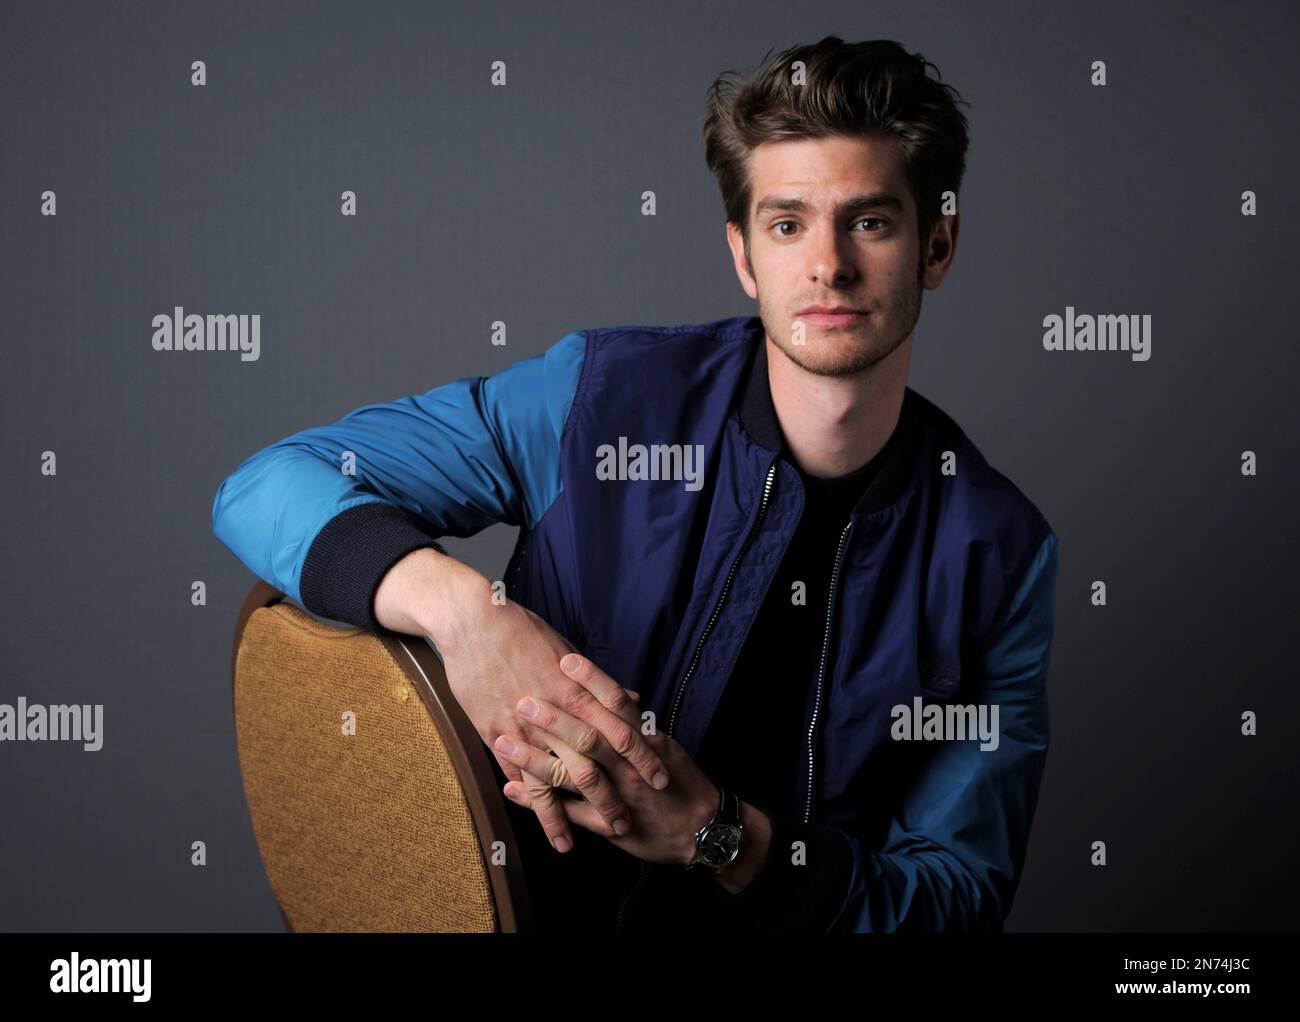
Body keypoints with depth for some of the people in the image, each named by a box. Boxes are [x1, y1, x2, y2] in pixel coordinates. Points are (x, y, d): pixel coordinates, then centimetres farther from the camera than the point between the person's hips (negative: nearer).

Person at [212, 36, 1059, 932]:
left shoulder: (1003, 552, -4)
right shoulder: (603, 397, -6)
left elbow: (960, 893, -4)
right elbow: (270, 487, -7)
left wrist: (714, 831, -20)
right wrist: (463, 607, -25)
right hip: (530, 904, 1)